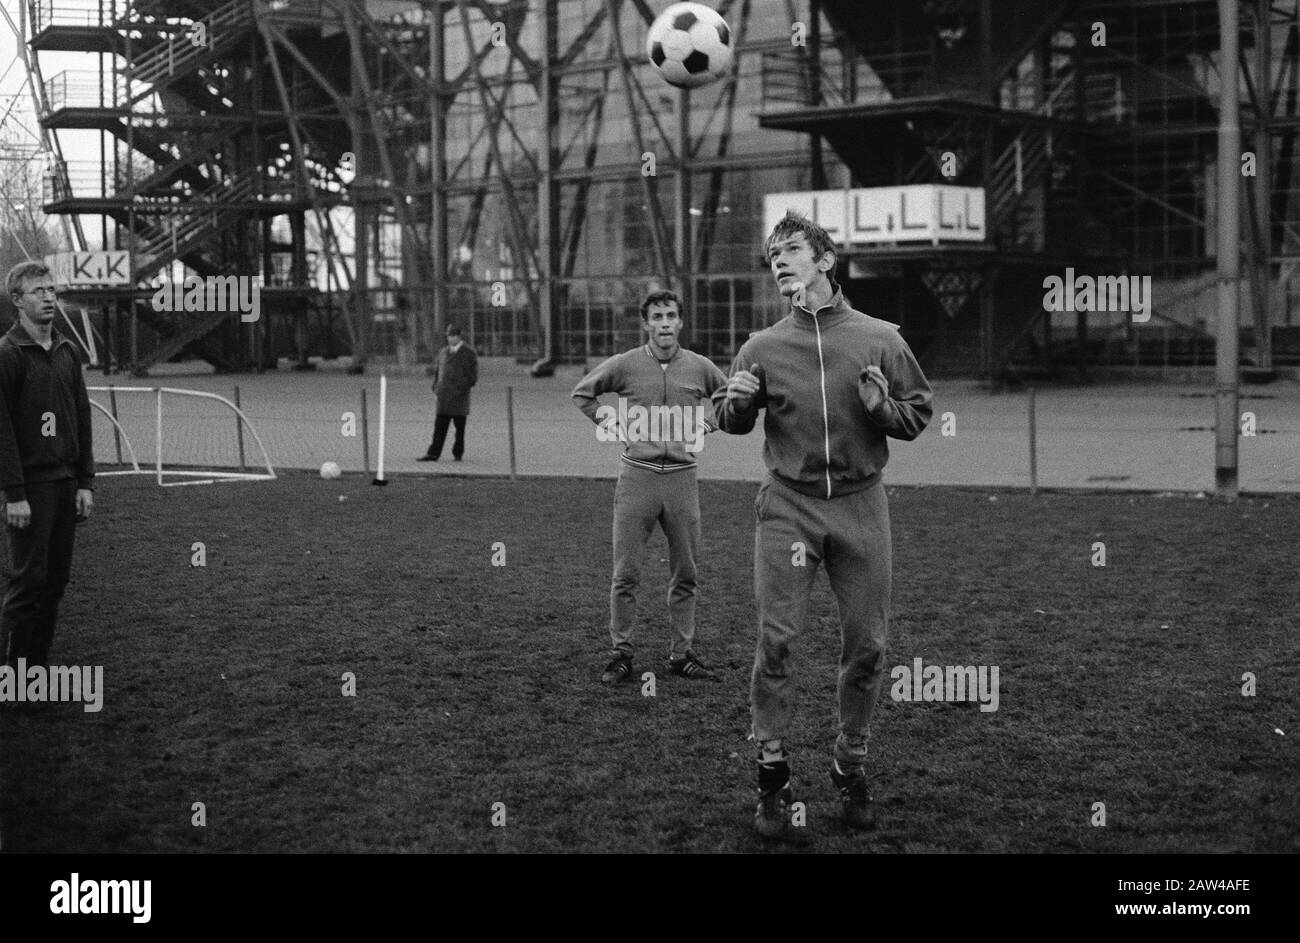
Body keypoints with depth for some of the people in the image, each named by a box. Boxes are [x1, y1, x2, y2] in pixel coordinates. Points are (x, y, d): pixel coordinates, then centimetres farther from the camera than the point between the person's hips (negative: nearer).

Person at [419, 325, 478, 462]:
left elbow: (473, 376, -1)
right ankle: (433, 454, -6)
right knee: (440, 426, -3)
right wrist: (436, 387, 9)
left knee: (460, 427, 3)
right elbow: (436, 371, 22)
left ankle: (458, 453, 13)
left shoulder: (469, 353, 1)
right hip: (444, 396, 3)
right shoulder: (443, 352, 15)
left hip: (459, 396, -3)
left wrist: (463, 388, -10)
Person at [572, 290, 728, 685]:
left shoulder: (700, 367, 5)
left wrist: (705, 425, 8)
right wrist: (610, 421, 3)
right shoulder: (624, 365, 0)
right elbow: (581, 393, 13)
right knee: (626, 574, -1)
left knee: (684, 574, 7)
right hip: (637, 477, -2)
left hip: (682, 478, 2)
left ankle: (681, 654, 17)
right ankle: (621, 653, 8)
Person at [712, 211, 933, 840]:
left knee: (866, 645, 3)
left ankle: (851, 768, 21)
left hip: (860, 505, 0)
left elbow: (918, 415, 9)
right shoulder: (763, 347, 6)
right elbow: (731, 423, 15)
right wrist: (735, 402, -8)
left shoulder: (880, 339, 4)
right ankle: (772, 775, 4)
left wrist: (882, 406, -11)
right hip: (788, 506, 0)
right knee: (776, 640, -7)